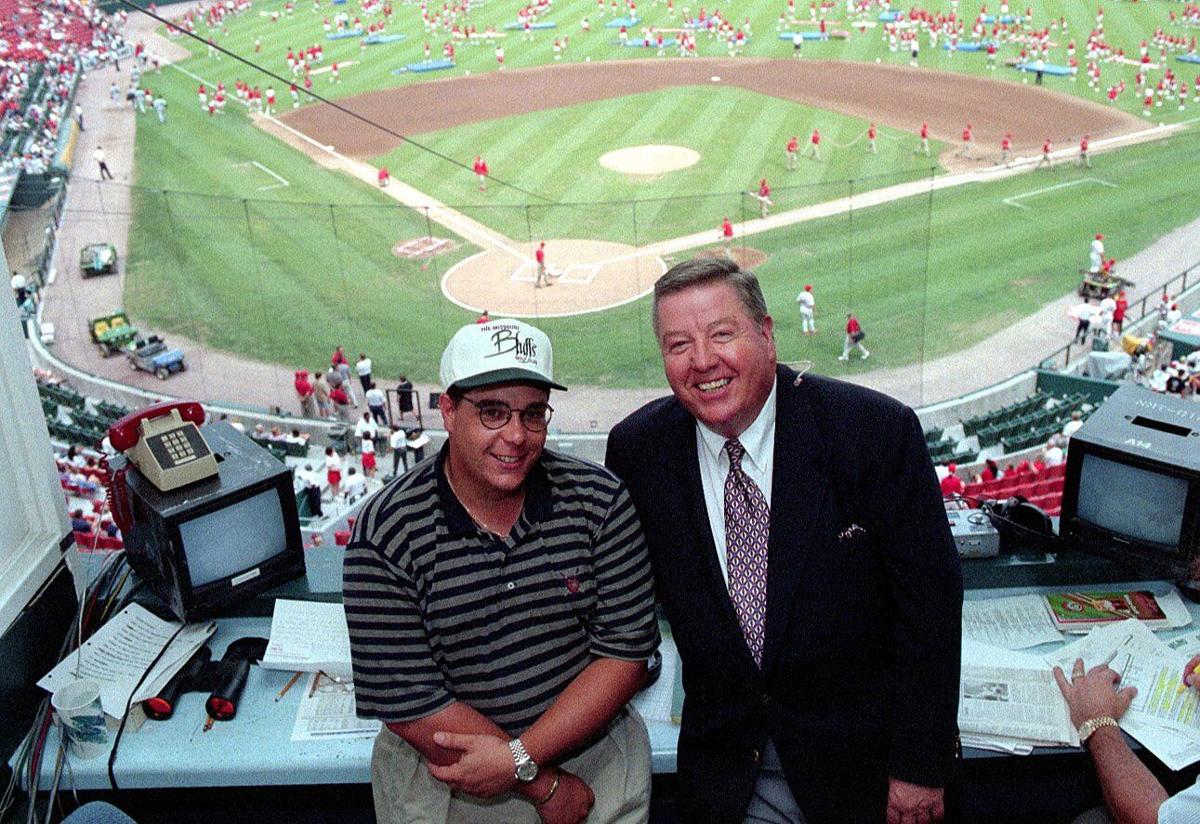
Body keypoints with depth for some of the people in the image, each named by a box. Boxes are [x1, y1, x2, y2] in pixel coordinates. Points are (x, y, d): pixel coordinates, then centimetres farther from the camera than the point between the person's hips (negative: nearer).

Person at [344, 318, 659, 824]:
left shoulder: (600, 501, -11)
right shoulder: (384, 536, -16)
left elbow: (626, 650, -11)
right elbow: (410, 704, -17)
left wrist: (519, 757, -19)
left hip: (593, 751, 1)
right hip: (443, 769, -1)